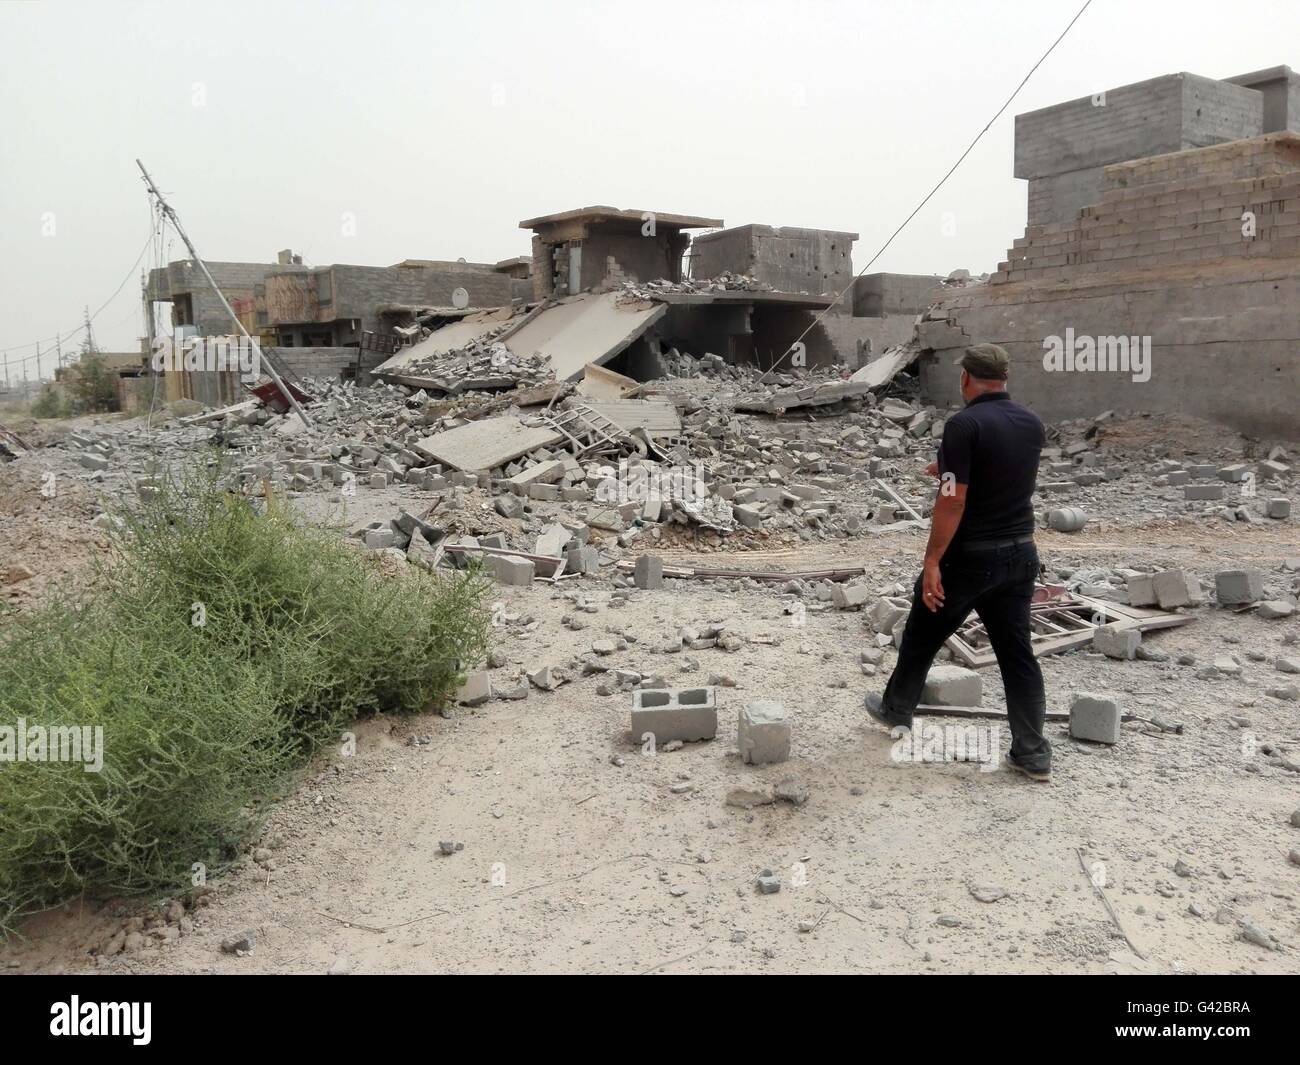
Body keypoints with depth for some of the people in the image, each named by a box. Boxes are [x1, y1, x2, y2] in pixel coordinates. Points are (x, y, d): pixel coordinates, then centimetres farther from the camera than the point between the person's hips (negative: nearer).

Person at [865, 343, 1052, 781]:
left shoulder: (965, 424, -18)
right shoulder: (1032, 423, 5)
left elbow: (953, 501, -22)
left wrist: (932, 561, -18)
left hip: (970, 556, -6)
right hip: (1021, 553, 6)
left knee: (922, 636, 15)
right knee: (1017, 652, 9)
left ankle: (896, 711, 33)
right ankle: (1033, 753, 10)